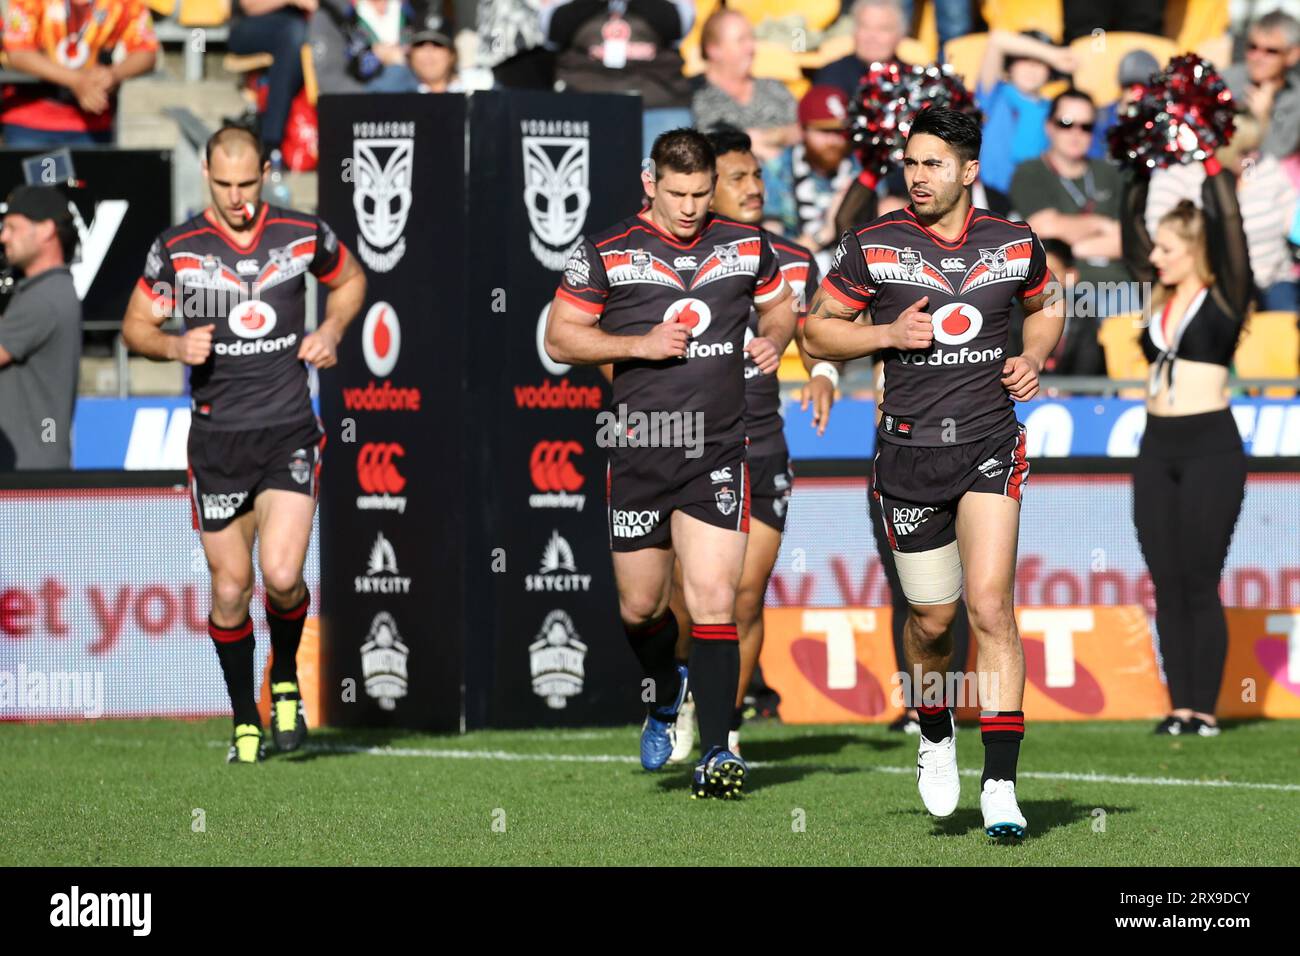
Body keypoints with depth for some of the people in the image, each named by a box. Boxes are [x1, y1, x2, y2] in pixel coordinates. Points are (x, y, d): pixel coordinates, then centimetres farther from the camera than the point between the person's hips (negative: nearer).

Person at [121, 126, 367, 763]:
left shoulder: (303, 234, 0)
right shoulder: (176, 249, -2)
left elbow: (349, 279, 20)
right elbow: (135, 325, 9)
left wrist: (331, 331, 1)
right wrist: (175, 346, -12)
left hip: (289, 430, -1)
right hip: (217, 439, 1)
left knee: (282, 575, -16)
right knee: (230, 587, 2)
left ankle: (285, 680, 15)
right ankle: (245, 721, 19)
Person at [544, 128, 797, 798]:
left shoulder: (746, 246, 6)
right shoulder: (605, 252, -1)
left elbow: (780, 307, 23)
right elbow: (560, 339, 1)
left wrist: (774, 340, 0)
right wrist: (641, 344, -12)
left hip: (718, 451, 0)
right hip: (638, 451, 0)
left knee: (713, 603, -11)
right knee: (640, 606, 9)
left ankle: (715, 753, -9)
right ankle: (664, 699, 41)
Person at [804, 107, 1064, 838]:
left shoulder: (1014, 246, 3)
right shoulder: (873, 248, -2)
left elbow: (1046, 305, 23)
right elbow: (818, 331, 5)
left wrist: (1034, 358, 3)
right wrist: (889, 333, -11)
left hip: (991, 446, 0)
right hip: (910, 452, 1)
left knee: (990, 606, -14)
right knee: (932, 620, 7)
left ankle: (1000, 785, -15)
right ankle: (936, 737, 39)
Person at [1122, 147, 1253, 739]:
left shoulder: (1223, 298, -3)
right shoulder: (1161, 297, 11)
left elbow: (1228, 229, -12)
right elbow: (1131, 228, 14)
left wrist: (1212, 170, -8)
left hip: (1210, 447, -6)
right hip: (1157, 448, 6)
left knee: (1200, 583, -5)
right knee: (1166, 584, 4)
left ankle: (1205, 709, -2)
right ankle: (1179, 705, 7)